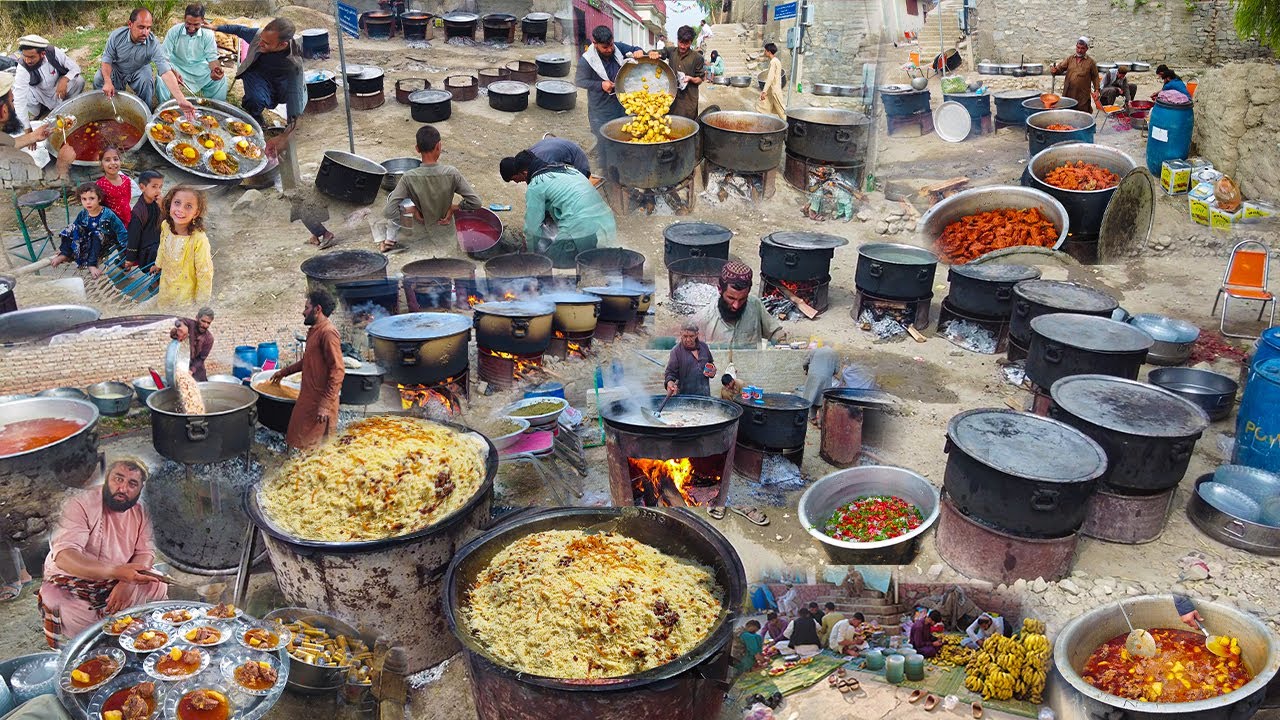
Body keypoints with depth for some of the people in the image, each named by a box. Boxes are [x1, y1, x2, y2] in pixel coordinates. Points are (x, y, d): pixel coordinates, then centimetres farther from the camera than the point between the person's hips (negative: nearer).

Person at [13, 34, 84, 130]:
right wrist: (27, 129, -40)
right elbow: (19, 100, -35)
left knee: (79, 80, -26)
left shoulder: (54, 53, -28)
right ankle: (37, 114, 2)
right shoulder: (22, 68, -31)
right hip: (39, 95, -1)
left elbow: (75, 68, -15)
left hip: (58, 87, 1)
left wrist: (65, 79, -38)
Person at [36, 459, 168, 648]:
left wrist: (126, 583, -25)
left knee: (160, 589, -3)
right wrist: (117, 572, -47)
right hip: (70, 584, -6)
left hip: (115, 583, 6)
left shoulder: (140, 512, -2)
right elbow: (64, 557, -33)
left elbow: (145, 552, -2)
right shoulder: (82, 504, -22)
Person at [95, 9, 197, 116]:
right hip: (116, 70, 1)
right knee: (98, 79, -22)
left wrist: (181, 100, -53)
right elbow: (107, 59, -14)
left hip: (139, 71, -1)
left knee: (147, 81, -32)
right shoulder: (116, 35, -24)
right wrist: (108, 82, -34)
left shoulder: (154, 44, -29)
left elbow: (166, 71, -39)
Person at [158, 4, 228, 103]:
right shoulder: (174, 31, -15)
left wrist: (215, 70, -38)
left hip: (200, 69, 1)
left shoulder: (208, 34, -12)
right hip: (177, 67, -1)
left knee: (221, 78, -20)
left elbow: (212, 58, -11)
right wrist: (173, 72, -37)